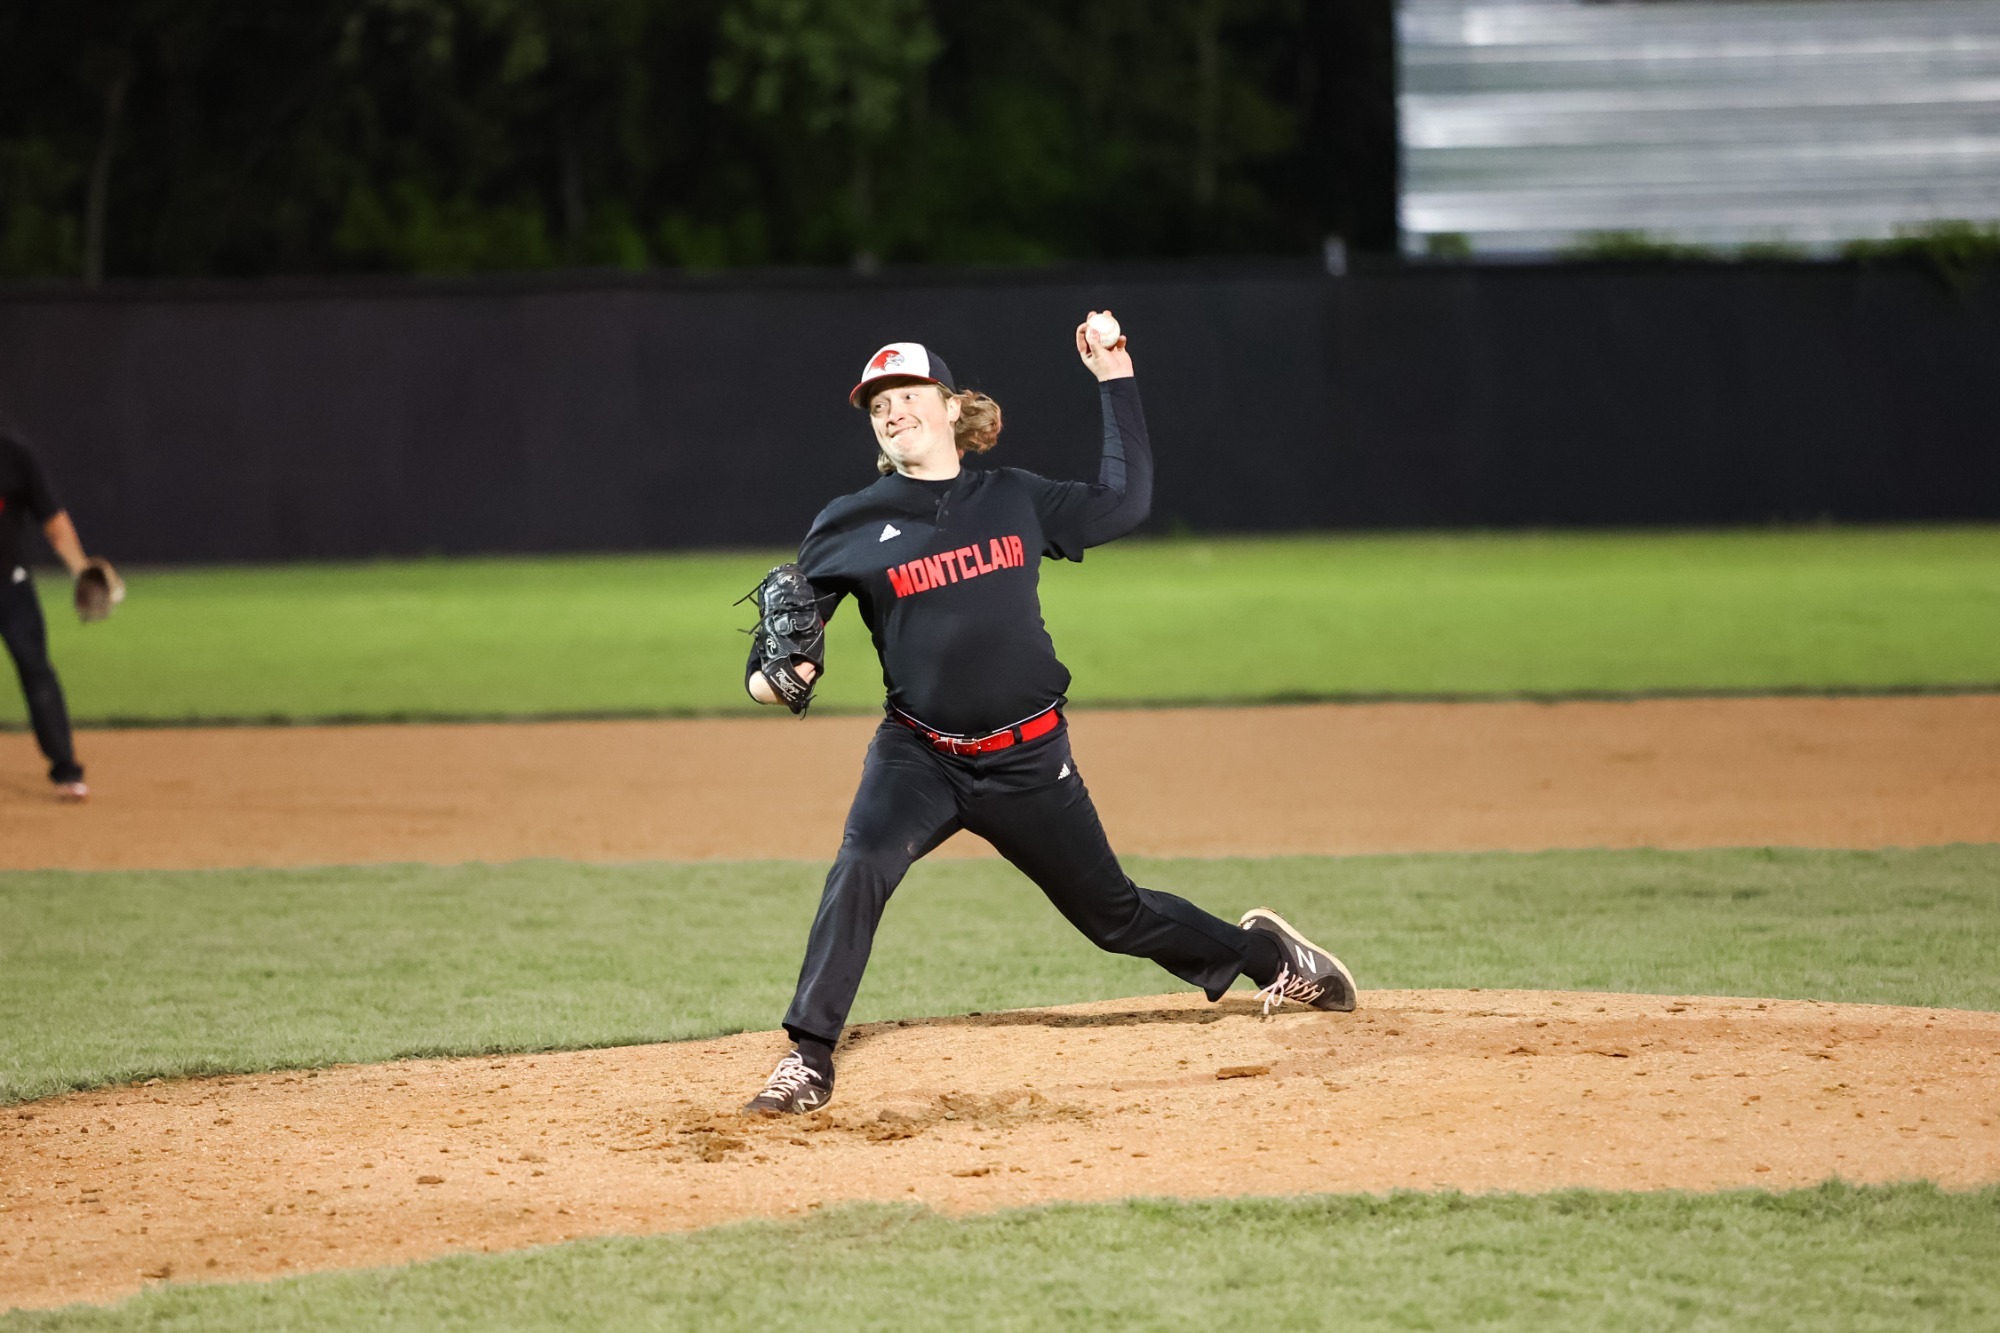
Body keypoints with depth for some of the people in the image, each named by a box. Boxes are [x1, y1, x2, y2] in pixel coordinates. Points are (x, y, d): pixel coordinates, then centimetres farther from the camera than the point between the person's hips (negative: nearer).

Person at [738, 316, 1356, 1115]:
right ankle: (809, 1062, -24)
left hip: (1027, 762, 1)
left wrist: (1115, 382, 12)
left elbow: (1123, 502, 13)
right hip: (918, 755, -1)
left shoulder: (1013, 500, 5)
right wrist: (771, 675, -20)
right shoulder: (851, 525, -1)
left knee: (1115, 915, 12)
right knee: (862, 866, -30)